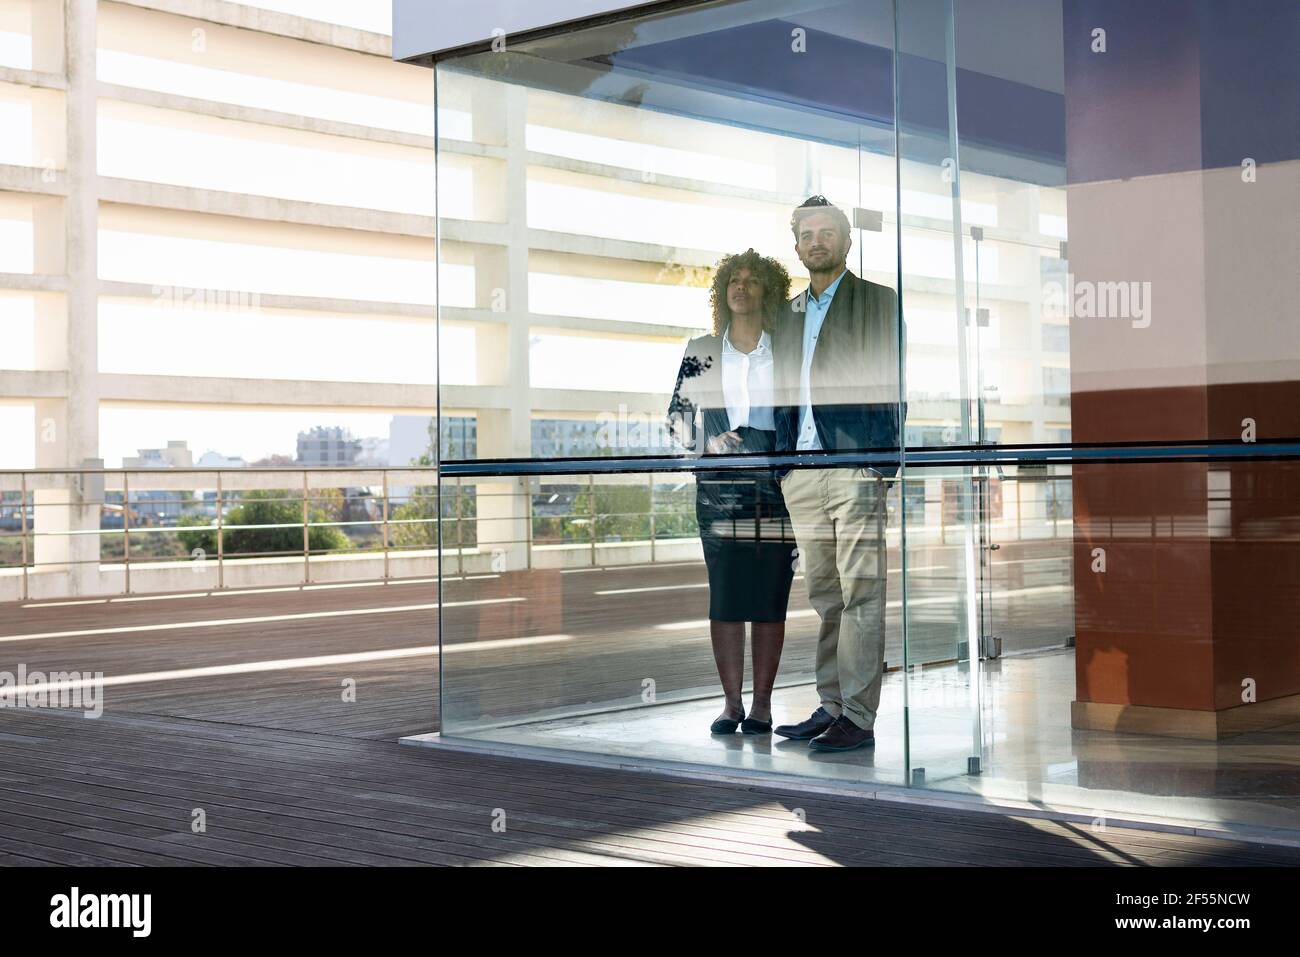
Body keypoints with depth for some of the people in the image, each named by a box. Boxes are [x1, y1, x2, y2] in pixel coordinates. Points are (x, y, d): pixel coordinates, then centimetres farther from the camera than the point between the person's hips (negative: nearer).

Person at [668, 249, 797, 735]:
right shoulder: (700, 352, 10)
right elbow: (678, 413, 11)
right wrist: (709, 442, -7)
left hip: (777, 488, 0)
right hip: (719, 487, 0)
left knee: (771, 598, 0)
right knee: (725, 597, -1)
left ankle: (761, 704, 6)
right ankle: (731, 703, 6)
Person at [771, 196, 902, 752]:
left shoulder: (878, 301, 4)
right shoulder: (787, 314, 21)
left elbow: (890, 383, -3)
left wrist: (882, 460, -12)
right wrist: (780, 460, 10)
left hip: (856, 463, -6)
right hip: (800, 470, 6)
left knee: (860, 593, -7)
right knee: (823, 596, 9)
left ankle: (859, 717, -7)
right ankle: (830, 707, 14)